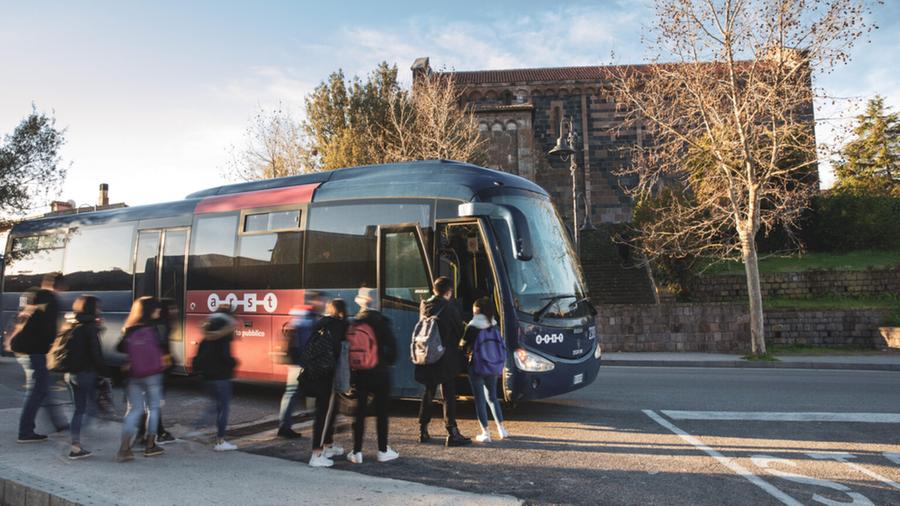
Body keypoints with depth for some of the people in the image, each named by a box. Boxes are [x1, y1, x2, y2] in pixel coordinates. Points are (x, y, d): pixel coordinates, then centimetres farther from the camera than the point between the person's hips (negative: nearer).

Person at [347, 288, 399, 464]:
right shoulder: (381, 321, -9)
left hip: (360, 372, 3)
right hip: (380, 372, -2)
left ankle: (357, 452, 10)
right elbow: (392, 345, -9)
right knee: (381, 411, 7)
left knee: (359, 411, 8)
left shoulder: (355, 322, -2)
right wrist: (389, 362, 8)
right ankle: (383, 451, 13)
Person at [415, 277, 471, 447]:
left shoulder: (425, 306, 4)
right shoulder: (450, 308, -13)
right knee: (449, 396, 0)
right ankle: (452, 433, 0)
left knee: (428, 394, 16)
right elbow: (459, 331, -3)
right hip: (446, 359, -6)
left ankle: (423, 431, 21)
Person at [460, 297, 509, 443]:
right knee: (492, 397, 19)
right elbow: (501, 347, 6)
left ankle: (486, 433, 5)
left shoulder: (472, 327, -13)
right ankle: (502, 430, 21)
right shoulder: (493, 326, 2)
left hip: (477, 367, -5)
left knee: (479, 399, 4)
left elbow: (463, 346, -8)